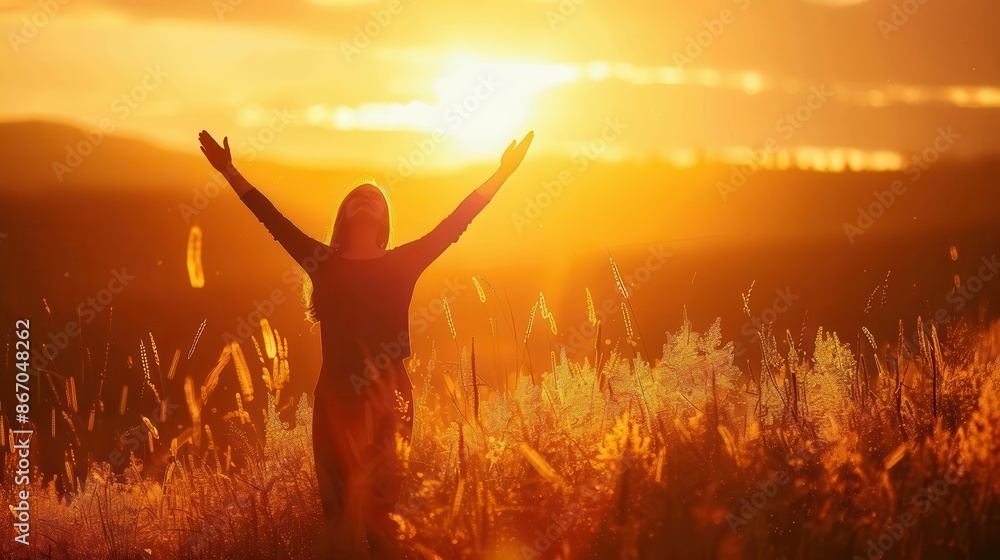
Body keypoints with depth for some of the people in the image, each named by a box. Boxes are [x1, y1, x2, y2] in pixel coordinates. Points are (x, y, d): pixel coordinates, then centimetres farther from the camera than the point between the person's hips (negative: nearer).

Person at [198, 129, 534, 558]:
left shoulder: (401, 263, 7)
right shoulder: (324, 263, 8)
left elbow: (455, 223, 5)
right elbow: (273, 219, 9)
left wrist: (502, 173, 2)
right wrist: (230, 172, 9)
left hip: (386, 398, 0)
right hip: (336, 398, 0)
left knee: (383, 505, 1)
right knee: (341, 505, 1)